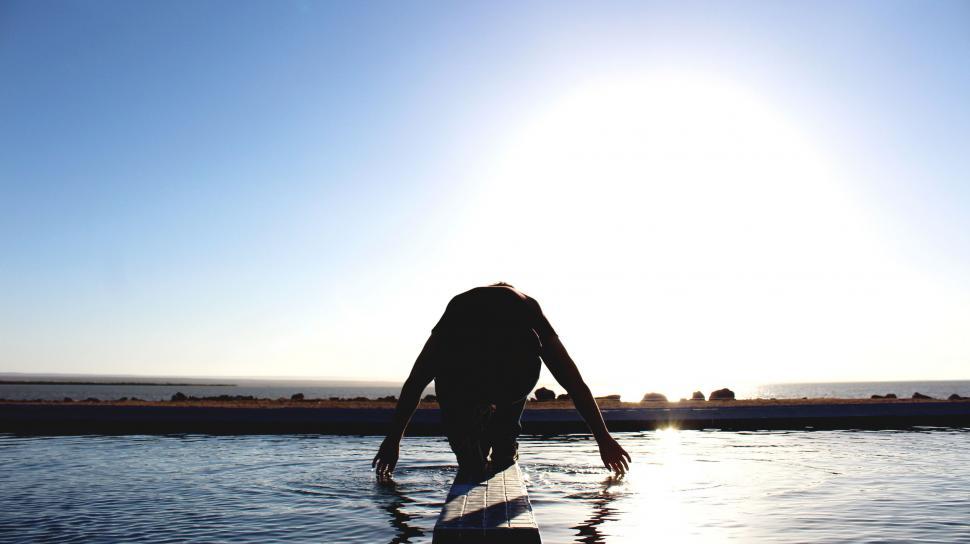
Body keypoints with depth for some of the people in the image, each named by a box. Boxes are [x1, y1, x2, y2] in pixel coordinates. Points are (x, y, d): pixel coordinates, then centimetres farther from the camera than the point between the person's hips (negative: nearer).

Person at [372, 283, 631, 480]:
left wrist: (392, 441, 52)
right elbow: (574, 382, 39)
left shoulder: (459, 304, 40)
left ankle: (469, 457, 17)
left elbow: (414, 381, 45)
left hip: (459, 371, 0)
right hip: (516, 371, 0)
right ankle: (503, 450, 29)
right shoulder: (528, 304, 38)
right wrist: (604, 439, 47)